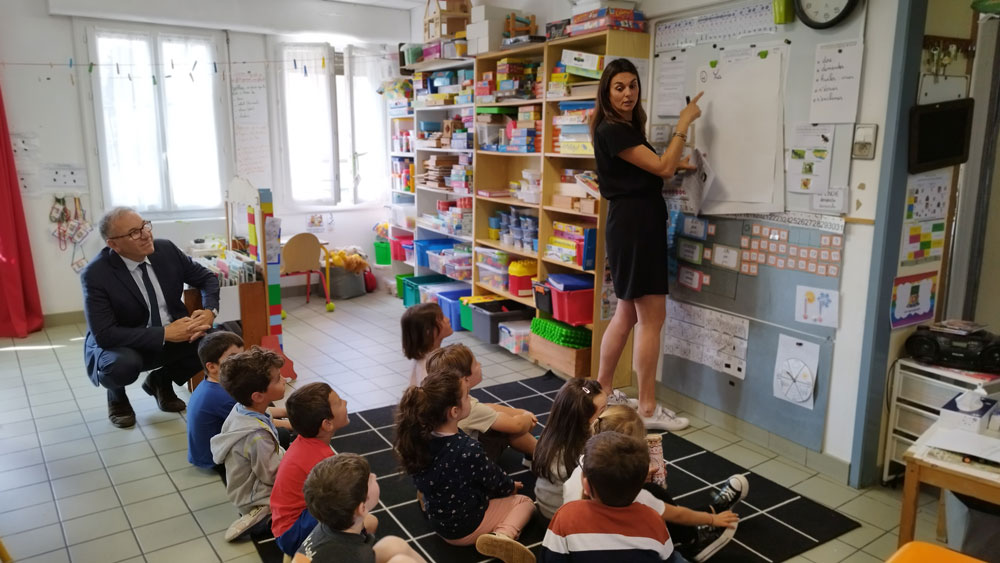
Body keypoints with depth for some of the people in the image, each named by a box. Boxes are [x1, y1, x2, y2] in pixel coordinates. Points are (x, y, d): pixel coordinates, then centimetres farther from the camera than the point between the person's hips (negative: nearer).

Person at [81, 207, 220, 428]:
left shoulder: (166, 249, -9)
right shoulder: (95, 274, -21)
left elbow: (207, 278, 3)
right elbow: (104, 334, -25)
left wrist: (209, 312, -19)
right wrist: (165, 333, -31)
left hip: (173, 335, 5)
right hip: (121, 346, -4)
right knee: (124, 364, -37)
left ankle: (161, 381, 10)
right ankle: (116, 397, 4)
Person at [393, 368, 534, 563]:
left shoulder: (419, 436, -17)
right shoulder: (468, 450, -35)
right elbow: (495, 481, -14)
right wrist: (511, 486, 7)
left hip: (437, 521, 8)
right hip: (467, 528, -8)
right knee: (524, 501, 13)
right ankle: (503, 535, -12)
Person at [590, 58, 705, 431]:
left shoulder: (629, 127, 18)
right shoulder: (611, 130, -13)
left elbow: (649, 171, 26)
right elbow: (662, 168, -17)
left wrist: (682, 163, 11)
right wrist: (684, 124, -7)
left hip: (638, 223, 11)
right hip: (633, 224, -11)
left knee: (628, 313, 14)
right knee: (652, 316, -8)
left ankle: (602, 390, 24)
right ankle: (648, 409, 0)